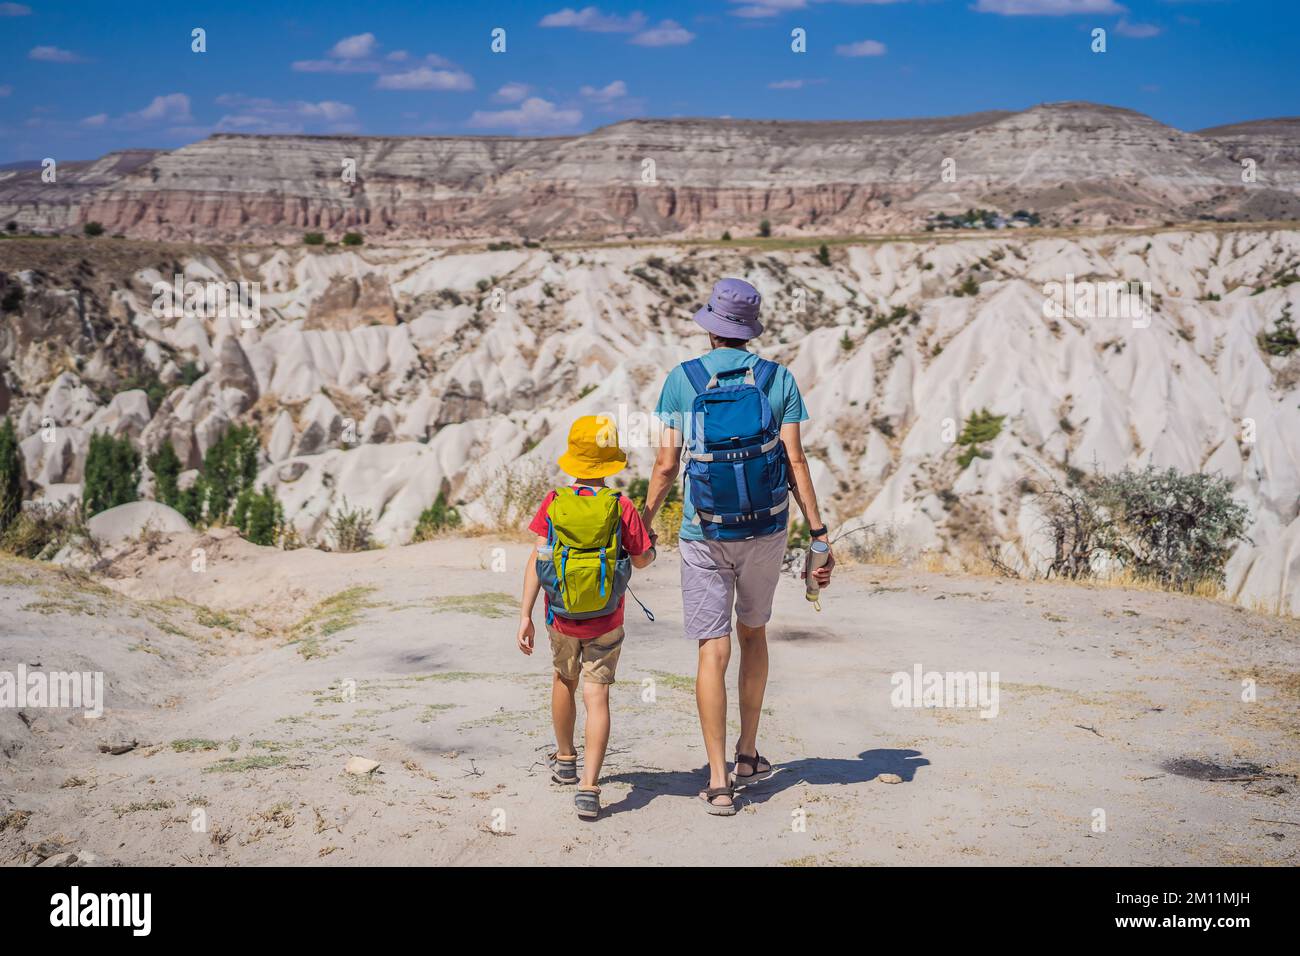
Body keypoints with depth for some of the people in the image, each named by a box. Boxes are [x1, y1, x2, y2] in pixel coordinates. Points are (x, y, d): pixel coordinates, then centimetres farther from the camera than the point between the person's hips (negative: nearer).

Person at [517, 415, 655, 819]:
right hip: (606, 620, -2)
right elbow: (642, 559, -4)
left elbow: (536, 559, -13)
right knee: (597, 698, -1)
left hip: (562, 617, 2)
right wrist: (649, 546, 20)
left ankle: (565, 760, 43)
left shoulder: (553, 502, -9)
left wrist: (525, 614, -11)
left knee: (564, 681, 25)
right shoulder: (620, 506, -13)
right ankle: (588, 787, -12)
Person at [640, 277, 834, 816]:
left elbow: (666, 465, -4)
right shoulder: (779, 379, 1)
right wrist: (818, 534, -3)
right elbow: (794, 462, -5)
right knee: (753, 633, 22)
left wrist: (644, 522, 9)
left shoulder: (681, 379, -1)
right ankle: (748, 753, 27)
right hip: (765, 529, 2)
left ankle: (719, 781, -3)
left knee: (713, 651, 0)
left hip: (704, 531, -2)